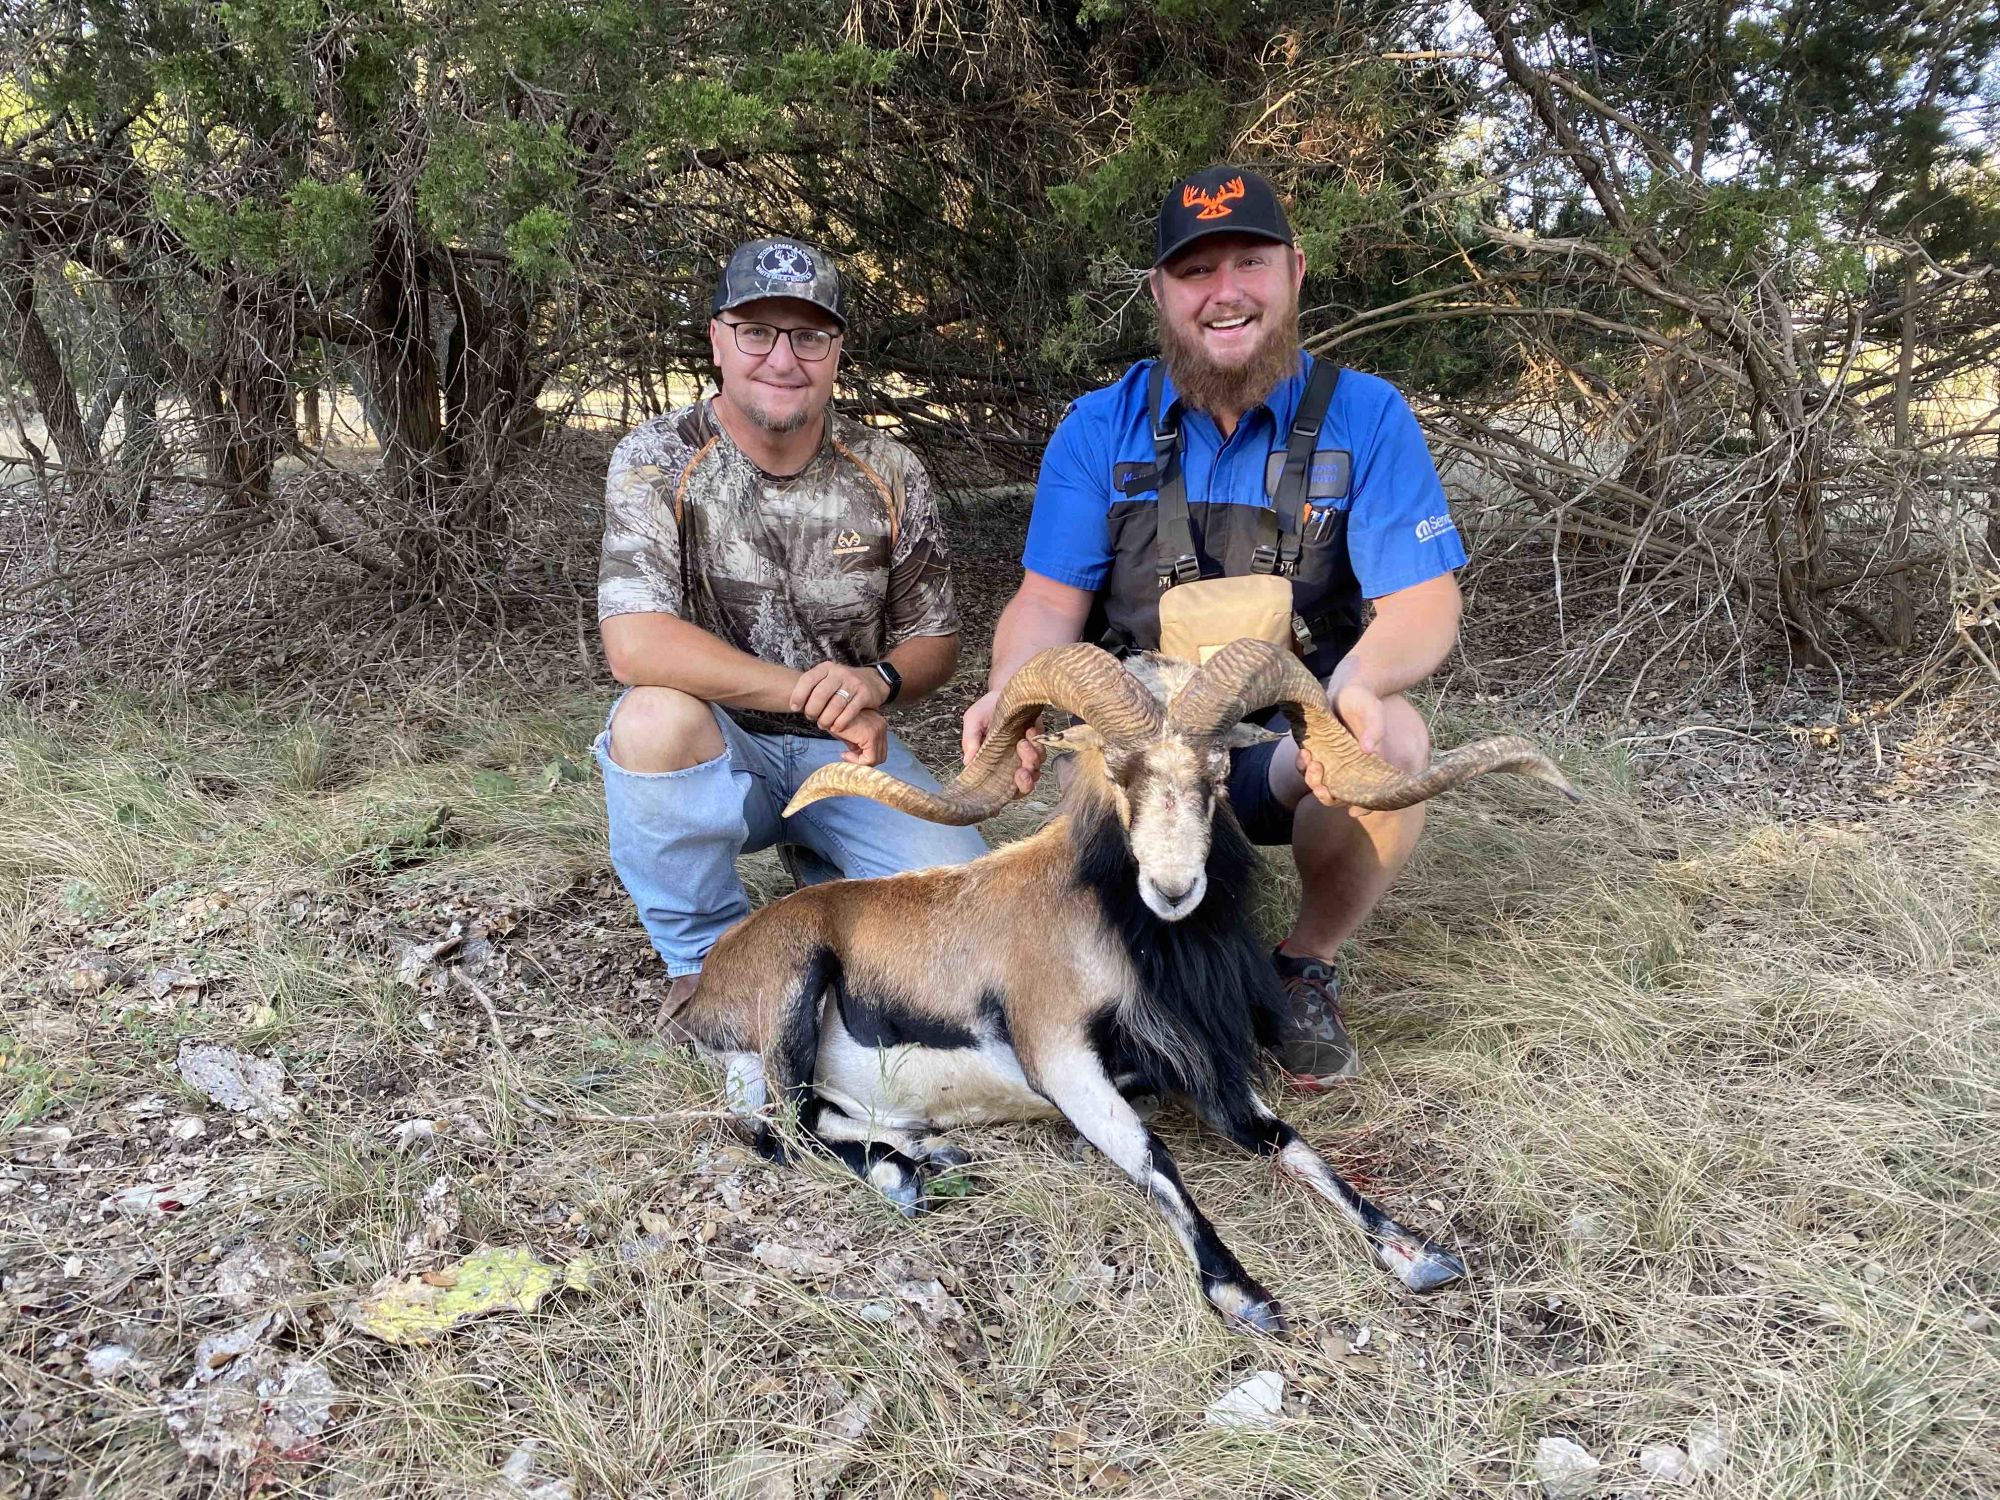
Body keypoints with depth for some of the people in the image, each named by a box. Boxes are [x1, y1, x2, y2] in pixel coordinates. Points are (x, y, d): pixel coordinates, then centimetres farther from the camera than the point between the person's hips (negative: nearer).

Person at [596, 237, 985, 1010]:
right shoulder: (657, 461, -12)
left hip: (850, 748, 3)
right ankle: (709, 957, -10)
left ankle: (819, 866, 19)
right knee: (654, 719, -37)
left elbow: (935, 641, 5)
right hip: (717, 748, -2)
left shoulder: (889, 476, -3)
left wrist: (877, 681, -20)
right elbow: (634, 646, -26)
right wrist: (816, 693, -27)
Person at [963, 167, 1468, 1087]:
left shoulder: (1366, 417, -2)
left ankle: (1306, 968, -3)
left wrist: (1361, 680, -34)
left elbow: (1423, 604, -10)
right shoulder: (1100, 428, 1)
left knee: (1396, 738, -33)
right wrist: (1010, 691, -27)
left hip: (1293, 746, 1)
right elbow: (1049, 601, -3)